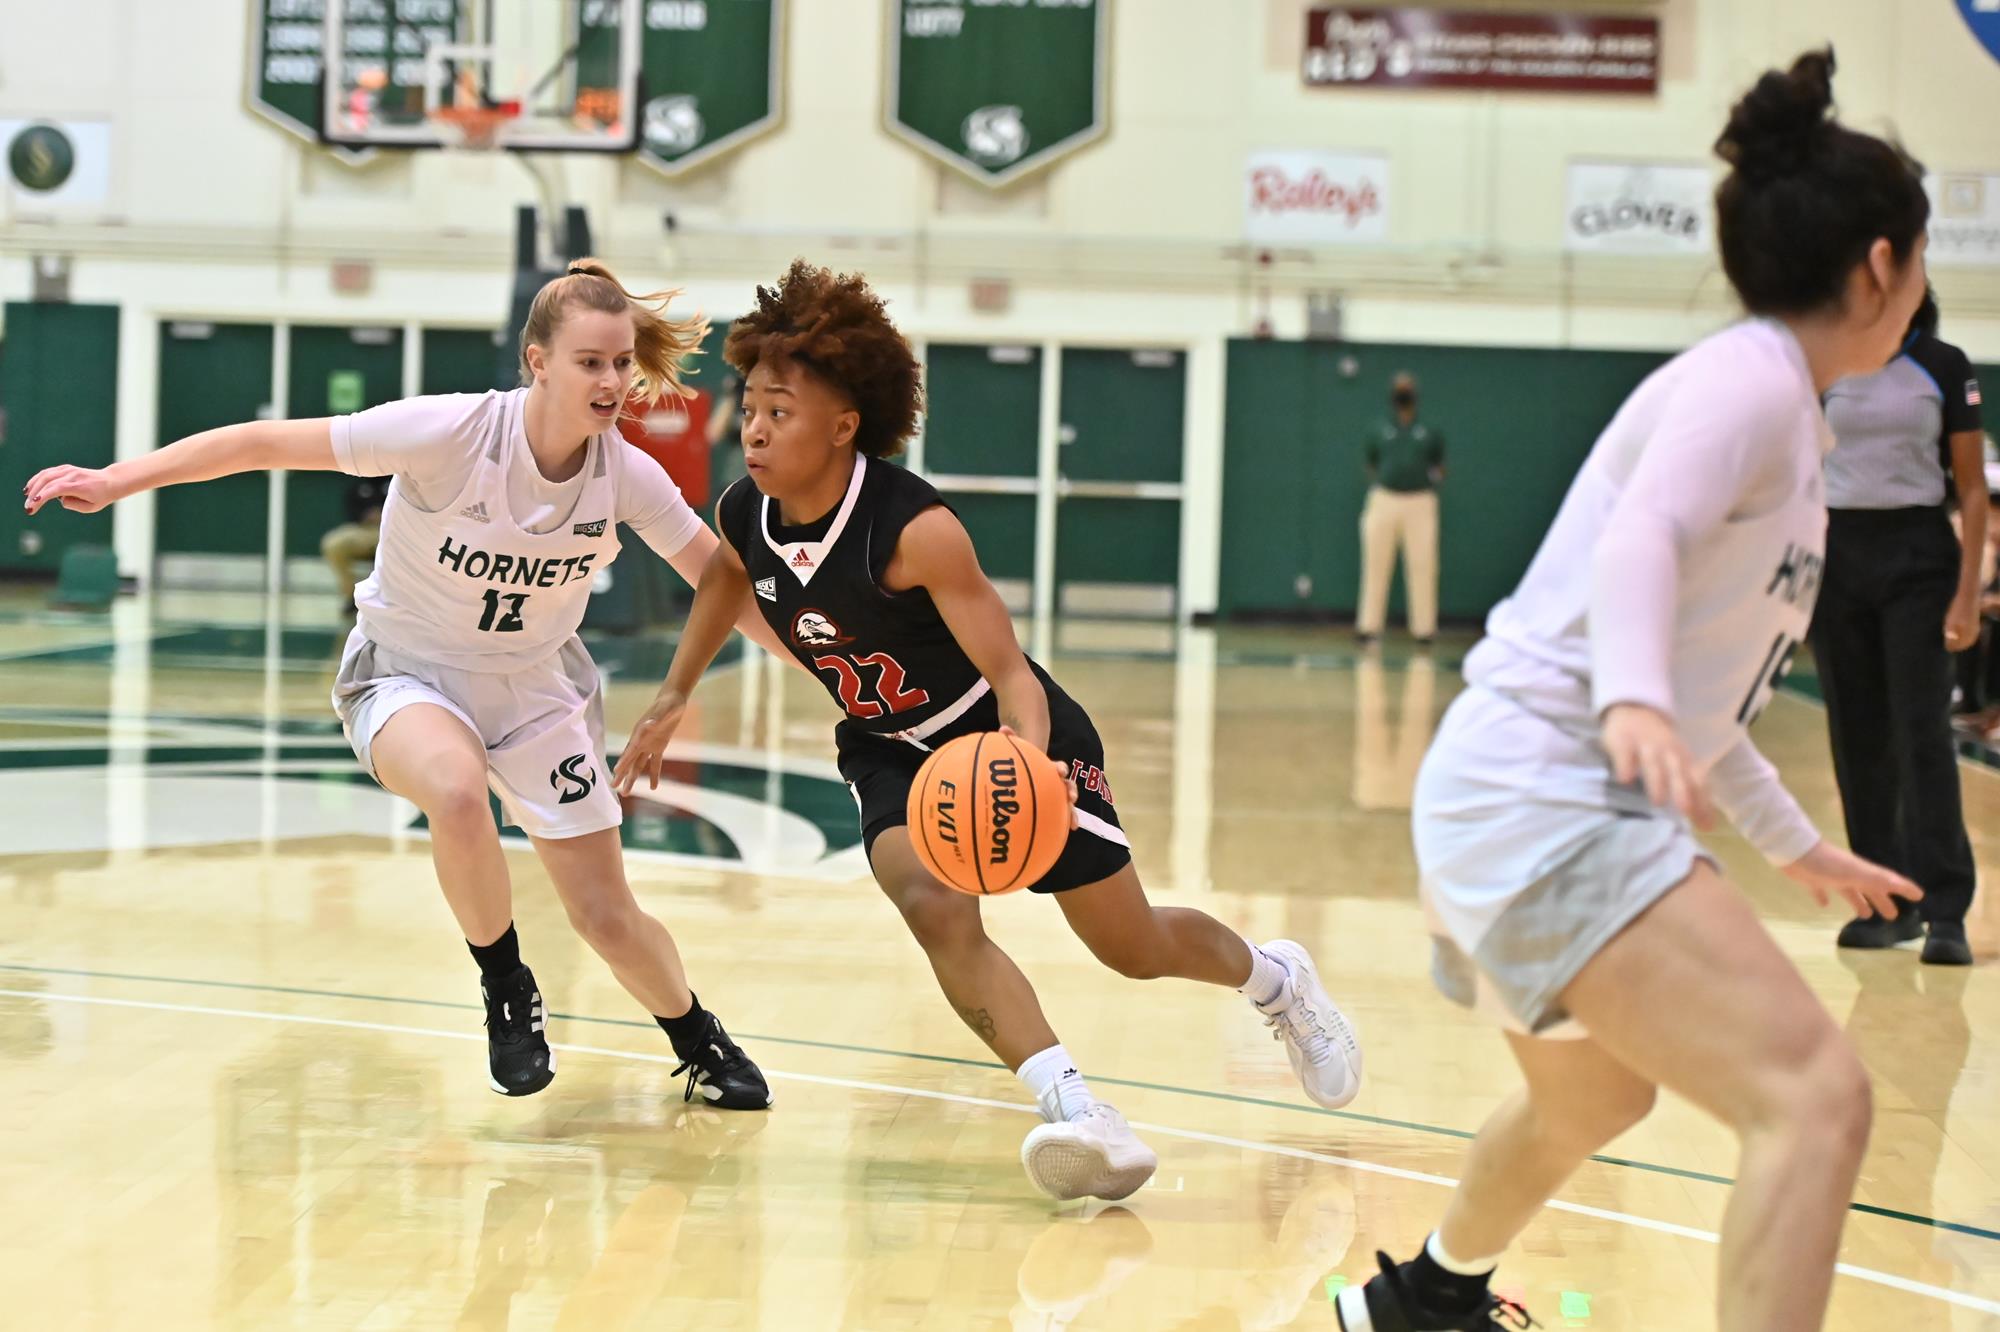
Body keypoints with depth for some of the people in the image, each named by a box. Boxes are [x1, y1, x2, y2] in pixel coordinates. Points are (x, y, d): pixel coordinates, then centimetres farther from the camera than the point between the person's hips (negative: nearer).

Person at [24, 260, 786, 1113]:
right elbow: (267, 443, -24)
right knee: (457, 790, -38)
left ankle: (702, 1047, 32)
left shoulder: (627, 476, -17)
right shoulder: (450, 433, -28)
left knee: (607, 916, 1)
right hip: (409, 675, -3)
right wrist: (118, 480, -27)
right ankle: (507, 994, -13)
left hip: (536, 689, 3)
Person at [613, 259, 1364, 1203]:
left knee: (1136, 949, 5)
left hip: (1006, 736, -4)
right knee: (937, 913, -27)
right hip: (890, 753, 4)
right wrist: (672, 698, 13)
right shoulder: (745, 519, -14)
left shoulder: (915, 530, -33)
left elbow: (1010, 672, -32)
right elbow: (724, 578, 13)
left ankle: (1274, 976, 38)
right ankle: (1075, 1112, -27)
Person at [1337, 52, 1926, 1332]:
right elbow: (1636, 542, -29)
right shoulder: (1752, 380, -10)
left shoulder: (1772, 404, 20)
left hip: (1548, 802, 11)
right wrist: (1634, 700, -48)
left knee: (1592, 1096, 35)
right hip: (1540, 800, -11)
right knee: (1815, 1095, -24)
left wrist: (1800, 847, 35)